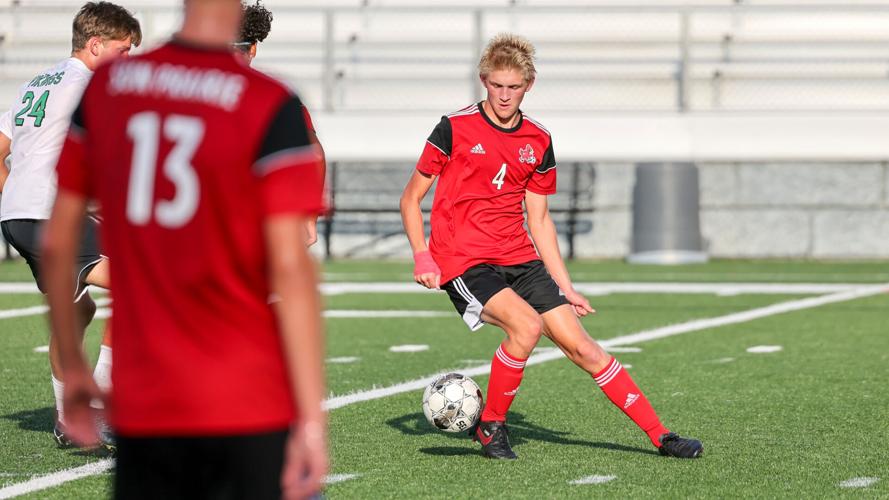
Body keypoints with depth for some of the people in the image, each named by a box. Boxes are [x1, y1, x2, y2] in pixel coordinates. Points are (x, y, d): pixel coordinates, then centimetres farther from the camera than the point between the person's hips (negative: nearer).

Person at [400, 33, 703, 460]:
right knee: (526, 325, -29)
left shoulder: (538, 142, 9)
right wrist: (422, 257, -11)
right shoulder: (455, 129, -4)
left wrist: (565, 287, 10)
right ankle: (490, 426, -9)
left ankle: (661, 437, 0)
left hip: (520, 260, 5)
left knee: (581, 346, -3)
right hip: (463, 263, -4)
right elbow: (411, 199, 2)